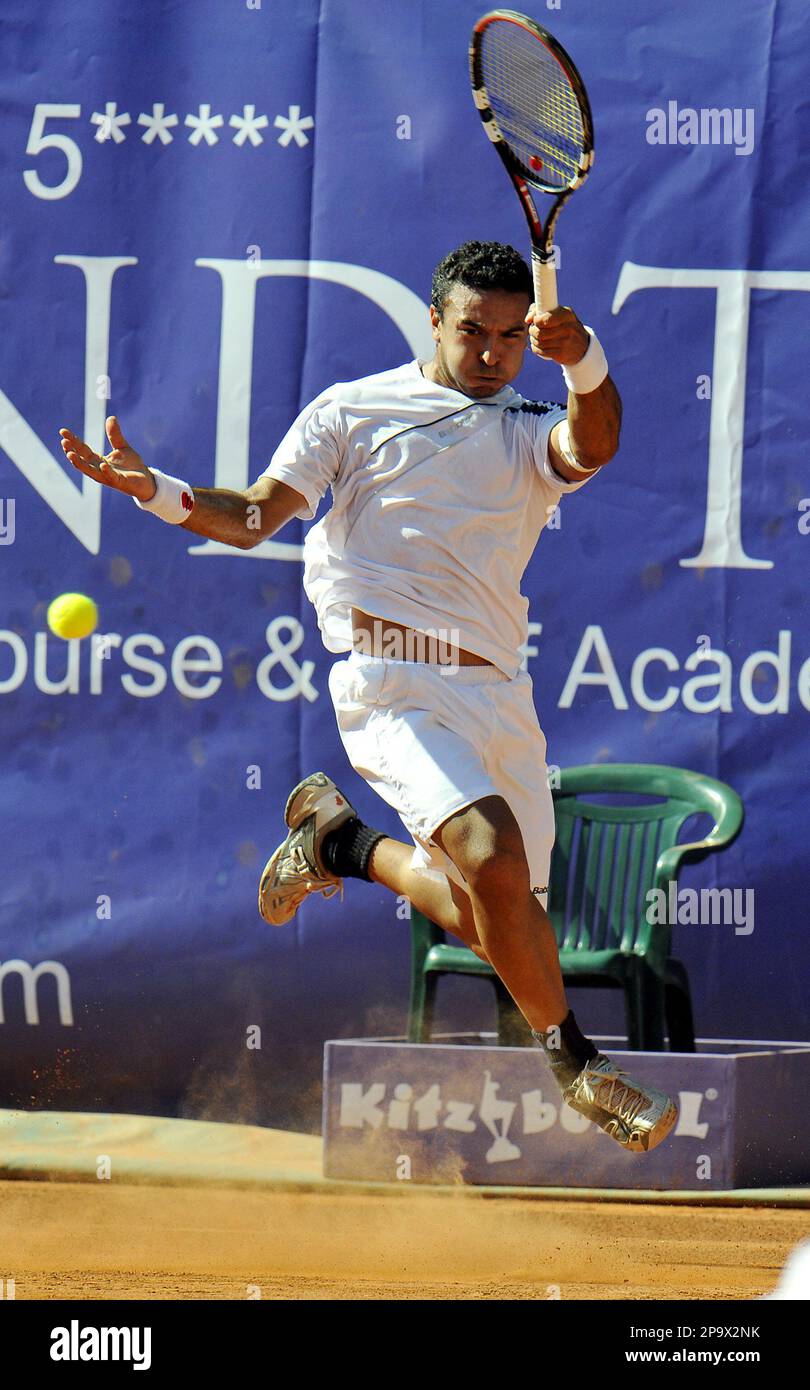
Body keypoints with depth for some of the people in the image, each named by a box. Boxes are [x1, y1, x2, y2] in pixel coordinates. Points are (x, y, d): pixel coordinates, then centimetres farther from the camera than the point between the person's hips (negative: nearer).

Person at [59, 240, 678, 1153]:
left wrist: (583, 360, -31)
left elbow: (594, 445, -10)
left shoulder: (532, 435, 14)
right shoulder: (354, 411, 10)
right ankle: (572, 1061, -9)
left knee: (494, 921, 8)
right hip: (393, 683, -5)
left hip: (496, 692, 5)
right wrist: (157, 492, -13)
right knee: (492, 858, -26)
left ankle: (343, 842, 34)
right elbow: (253, 518, 5)